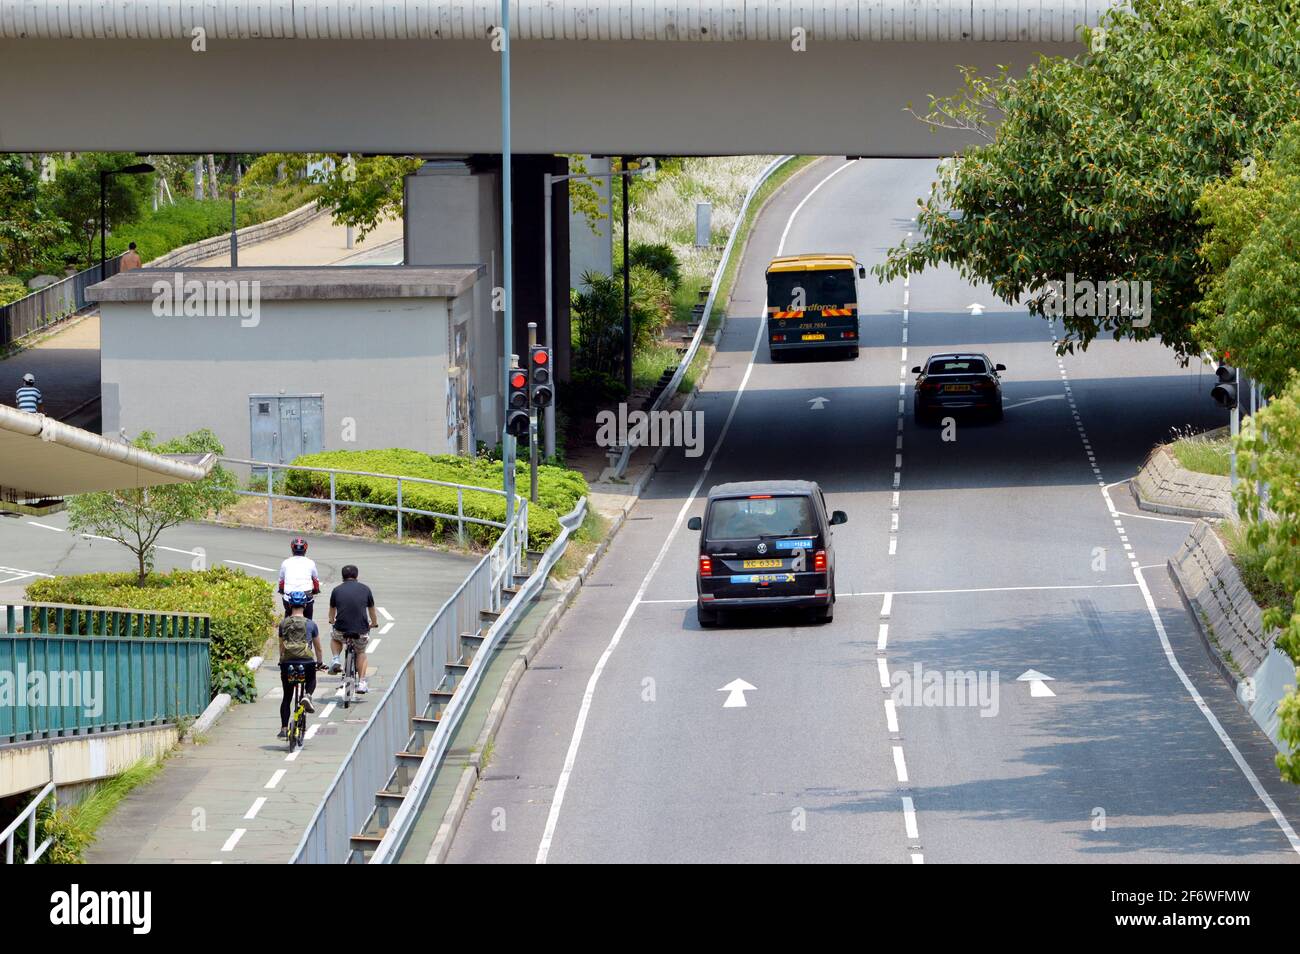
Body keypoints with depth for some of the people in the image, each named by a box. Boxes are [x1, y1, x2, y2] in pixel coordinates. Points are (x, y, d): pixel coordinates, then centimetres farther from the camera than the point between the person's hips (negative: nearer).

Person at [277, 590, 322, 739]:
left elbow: (281, 646, 14)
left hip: (287, 663, 1)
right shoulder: (310, 624, 2)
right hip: (306, 662, -1)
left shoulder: (283, 624, 5)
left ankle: (284, 729, 10)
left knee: (287, 697, 14)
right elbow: (318, 647, 11)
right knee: (311, 680, 33)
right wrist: (320, 662, 27)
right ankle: (307, 696, 1)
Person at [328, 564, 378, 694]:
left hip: (342, 631, 0)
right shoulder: (365, 589, 5)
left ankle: (336, 659, 13)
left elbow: (332, 611, 24)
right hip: (361, 632, 0)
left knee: (334, 637, 36)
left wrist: (332, 621, 47)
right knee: (361, 652, 30)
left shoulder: (337, 590, 5)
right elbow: (372, 610, 21)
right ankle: (361, 683, 20)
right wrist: (374, 623, 42)